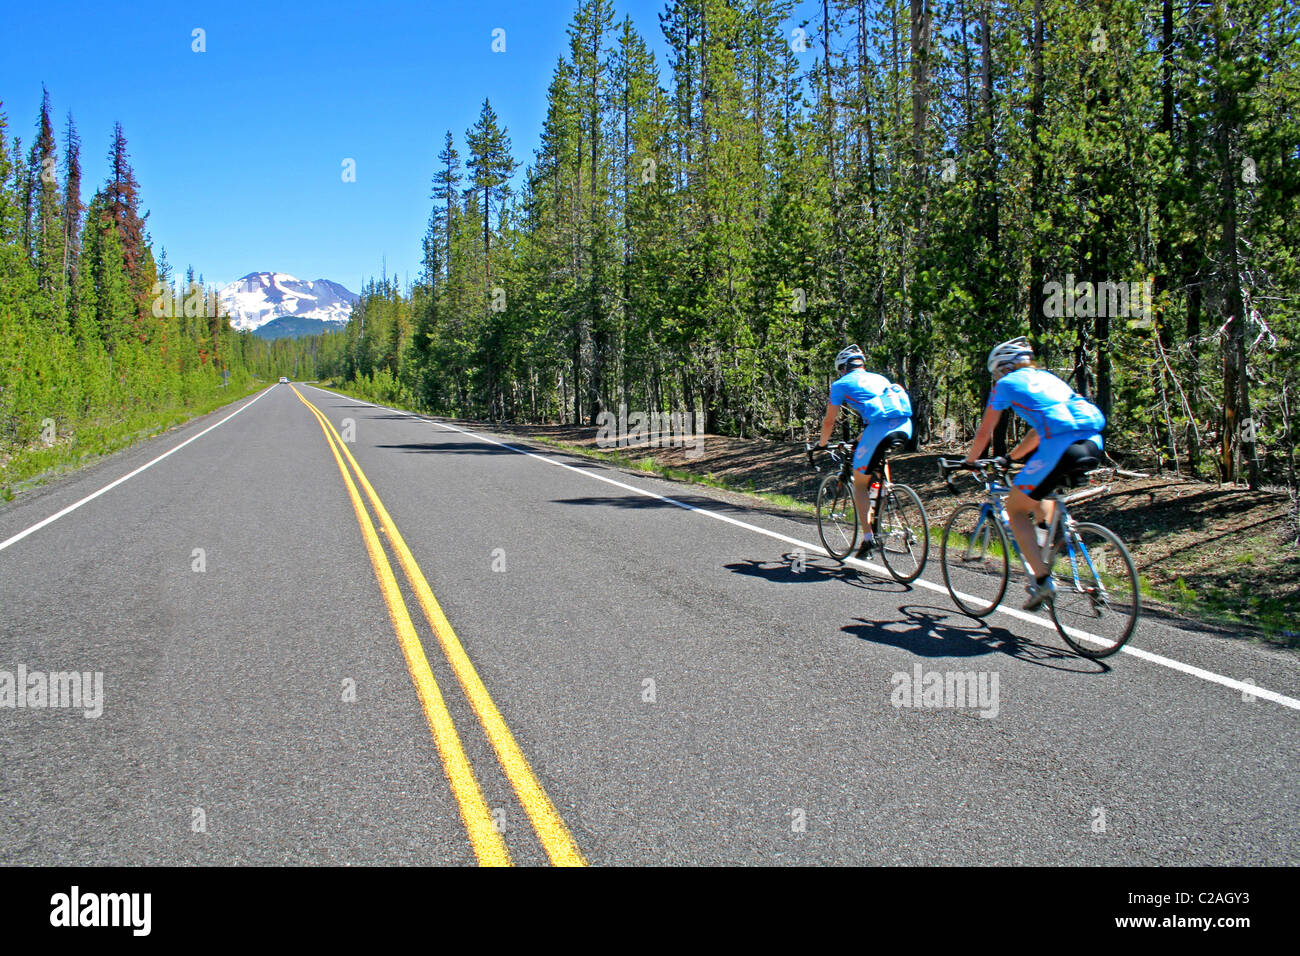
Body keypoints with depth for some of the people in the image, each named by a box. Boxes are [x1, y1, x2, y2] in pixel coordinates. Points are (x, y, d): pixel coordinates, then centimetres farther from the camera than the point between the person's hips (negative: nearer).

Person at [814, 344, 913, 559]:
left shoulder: (841, 384, 17)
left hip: (881, 427, -5)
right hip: (905, 426, 5)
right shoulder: (879, 378, 33)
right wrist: (861, 440, 54)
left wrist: (821, 444, 35)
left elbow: (829, 422, 17)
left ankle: (868, 537, 2)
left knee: (860, 483, 10)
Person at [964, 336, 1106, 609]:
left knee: (1016, 508, 10)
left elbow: (984, 433, 19)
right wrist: (1012, 456, 53)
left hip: (1061, 444, -7)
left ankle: (1043, 581, -2)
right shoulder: (1046, 377, 32)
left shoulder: (1006, 383, 14)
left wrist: (969, 462, 35)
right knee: (1044, 491, 36)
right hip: (1094, 444, 7)